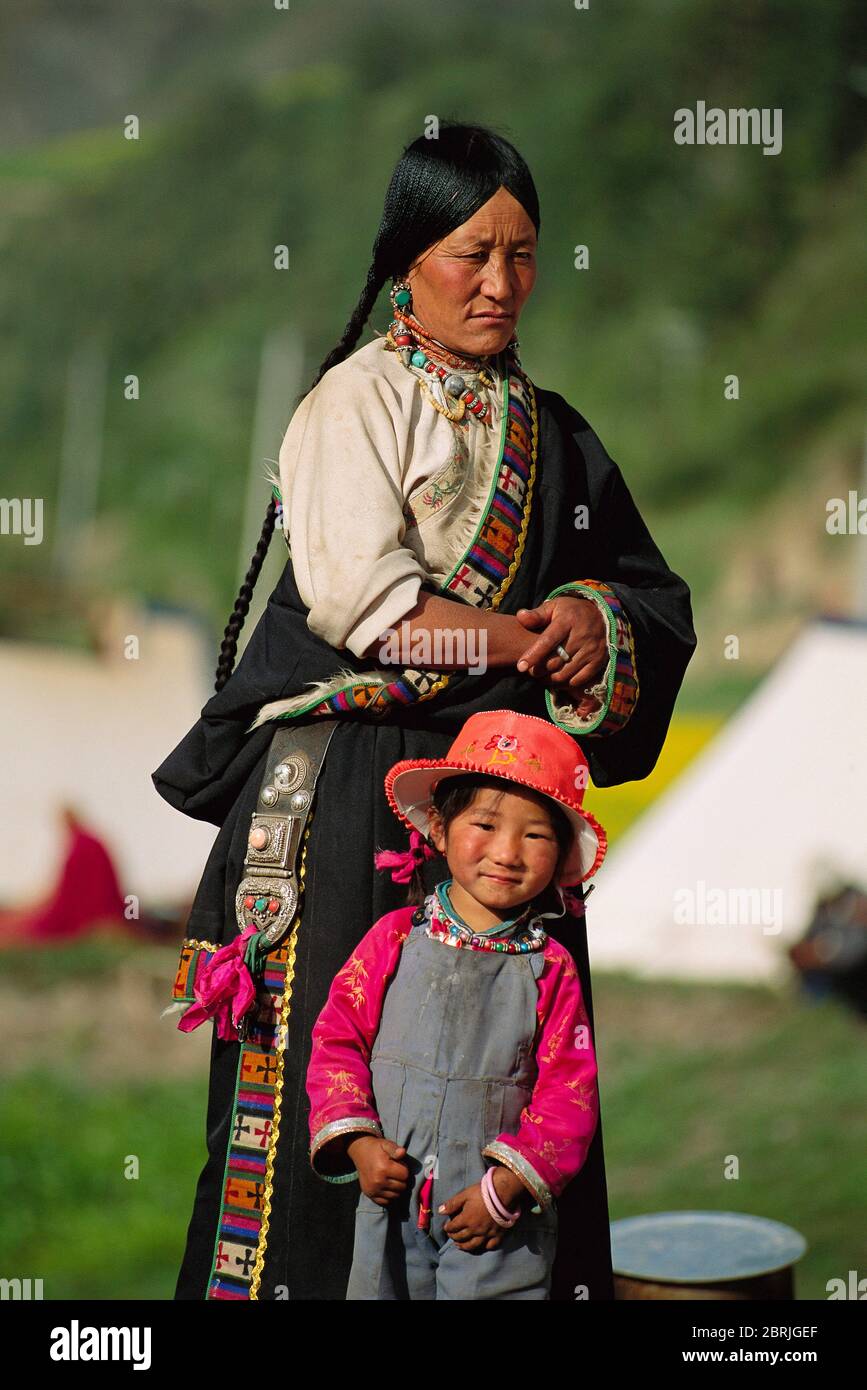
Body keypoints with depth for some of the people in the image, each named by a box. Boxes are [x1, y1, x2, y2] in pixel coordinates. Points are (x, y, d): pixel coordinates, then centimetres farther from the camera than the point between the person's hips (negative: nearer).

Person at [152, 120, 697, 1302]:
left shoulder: (553, 432, 17)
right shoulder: (359, 398, 0)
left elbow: (658, 597, 15)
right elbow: (365, 597, -12)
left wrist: (597, 619, -8)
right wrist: (531, 641, -8)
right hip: (354, 792, -5)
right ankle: (291, 1275, 4)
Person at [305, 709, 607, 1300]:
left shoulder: (549, 968, -4)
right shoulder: (394, 939, 1)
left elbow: (569, 1094, -5)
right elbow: (337, 1039, 3)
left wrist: (507, 1187, -13)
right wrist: (358, 1142, -8)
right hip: (390, 1208, 2)